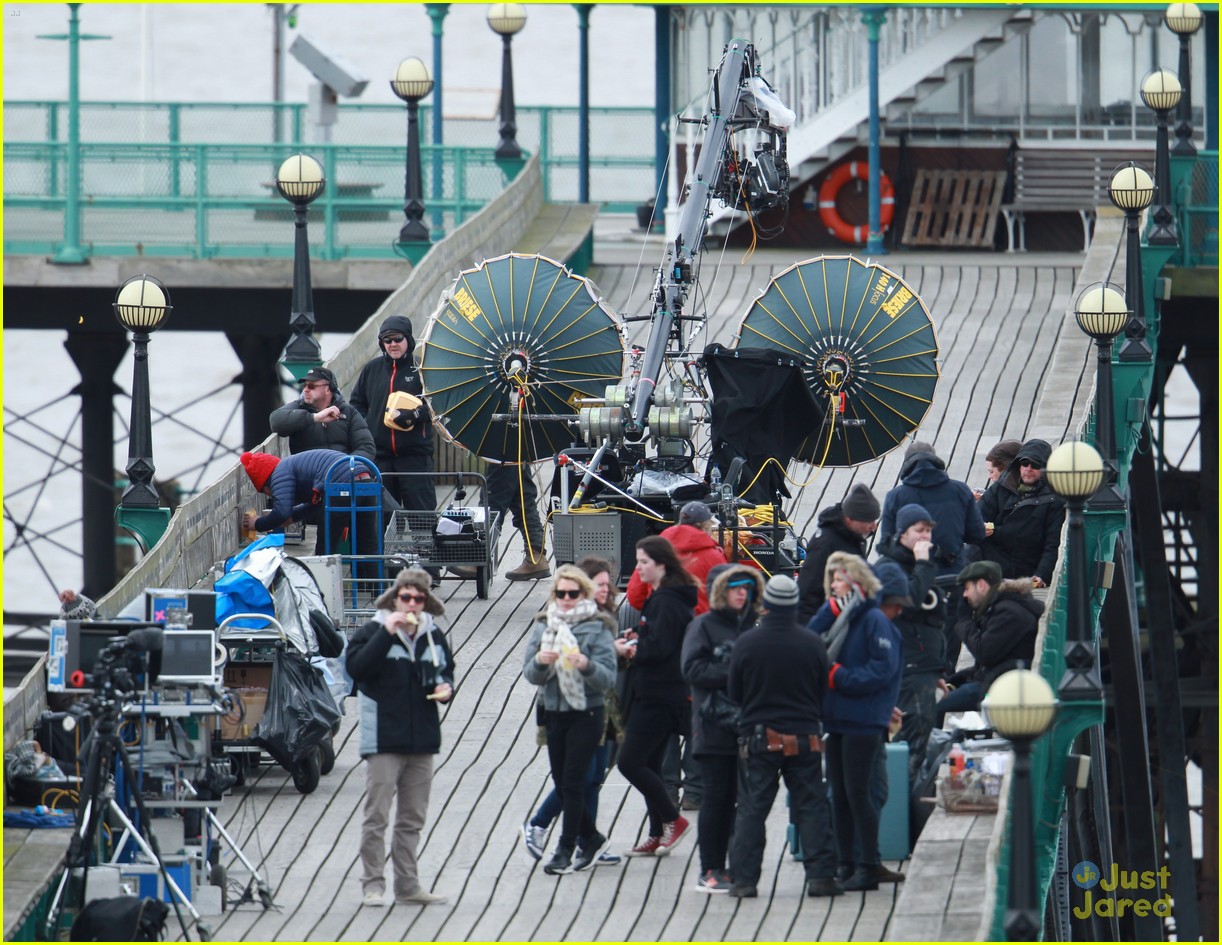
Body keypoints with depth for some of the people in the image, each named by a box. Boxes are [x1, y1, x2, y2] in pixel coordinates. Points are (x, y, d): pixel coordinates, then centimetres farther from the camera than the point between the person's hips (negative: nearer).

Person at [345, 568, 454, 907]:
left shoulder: (434, 636, 11)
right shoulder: (373, 632, -5)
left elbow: (445, 672, 25)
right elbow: (356, 666, -20)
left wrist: (446, 688, 2)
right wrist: (387, 633, -24)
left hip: (422, 739, 6)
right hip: (383, 739, -6)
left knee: (413, 819, 11)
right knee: (376, 816, -6)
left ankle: (408, 885, 17)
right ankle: (372, 884, -2)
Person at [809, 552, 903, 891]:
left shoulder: (873, 620, -9)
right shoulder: (834, 617, 15)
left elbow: (883, 669, -16)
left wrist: (840, 678, -16)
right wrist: (830, 612, -5)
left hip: (864, 721, -8)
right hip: (836, 719, 8)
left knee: (857, 793, -6)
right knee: (839, 796, 10)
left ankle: (869, 867, -1)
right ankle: (845, 864, 15)